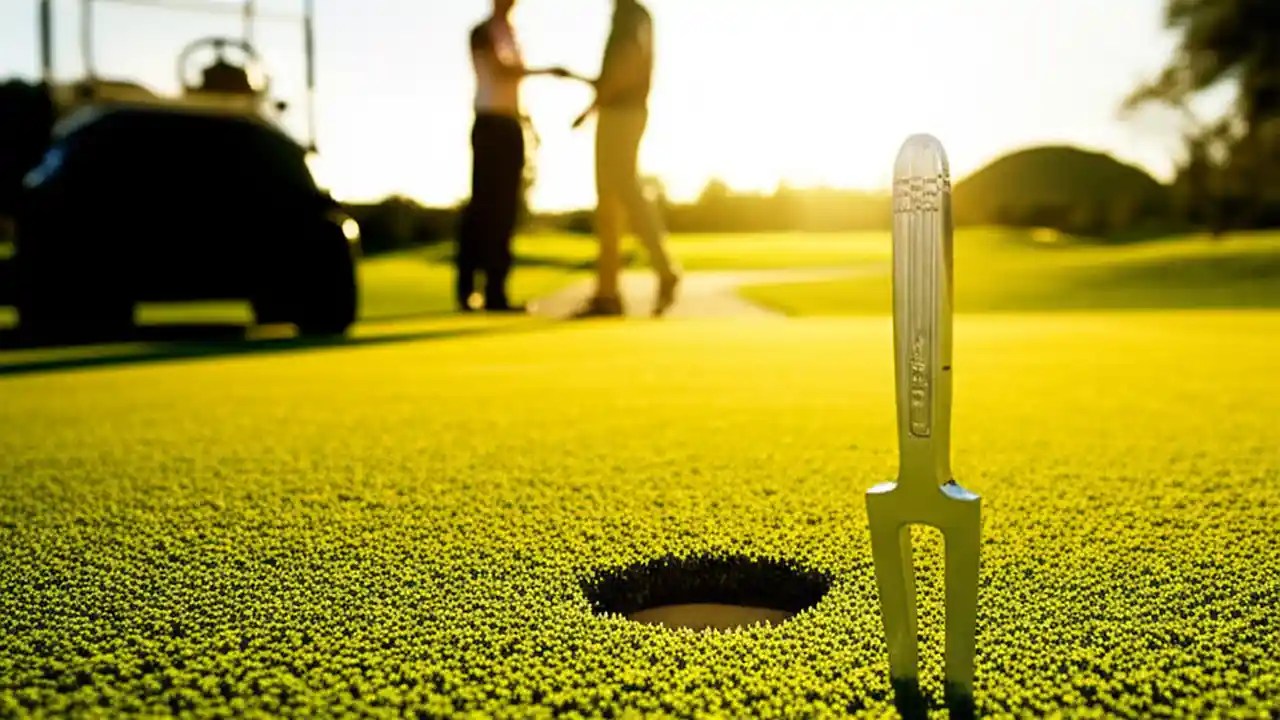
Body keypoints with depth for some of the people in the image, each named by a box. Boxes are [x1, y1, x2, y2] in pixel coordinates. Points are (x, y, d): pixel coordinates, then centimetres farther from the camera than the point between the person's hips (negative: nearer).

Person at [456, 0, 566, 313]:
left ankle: (495, 290, 2)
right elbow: (500, 71, -14)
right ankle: (466, 289, -8)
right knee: (485, 204, -11)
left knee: (505, 208, 1)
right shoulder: (482, 32, 0)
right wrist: (546, 71, -17)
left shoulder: (512, 33, 22)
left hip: (512, 125, 7)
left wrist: (527, 123, 13)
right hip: (490, 123, -7)